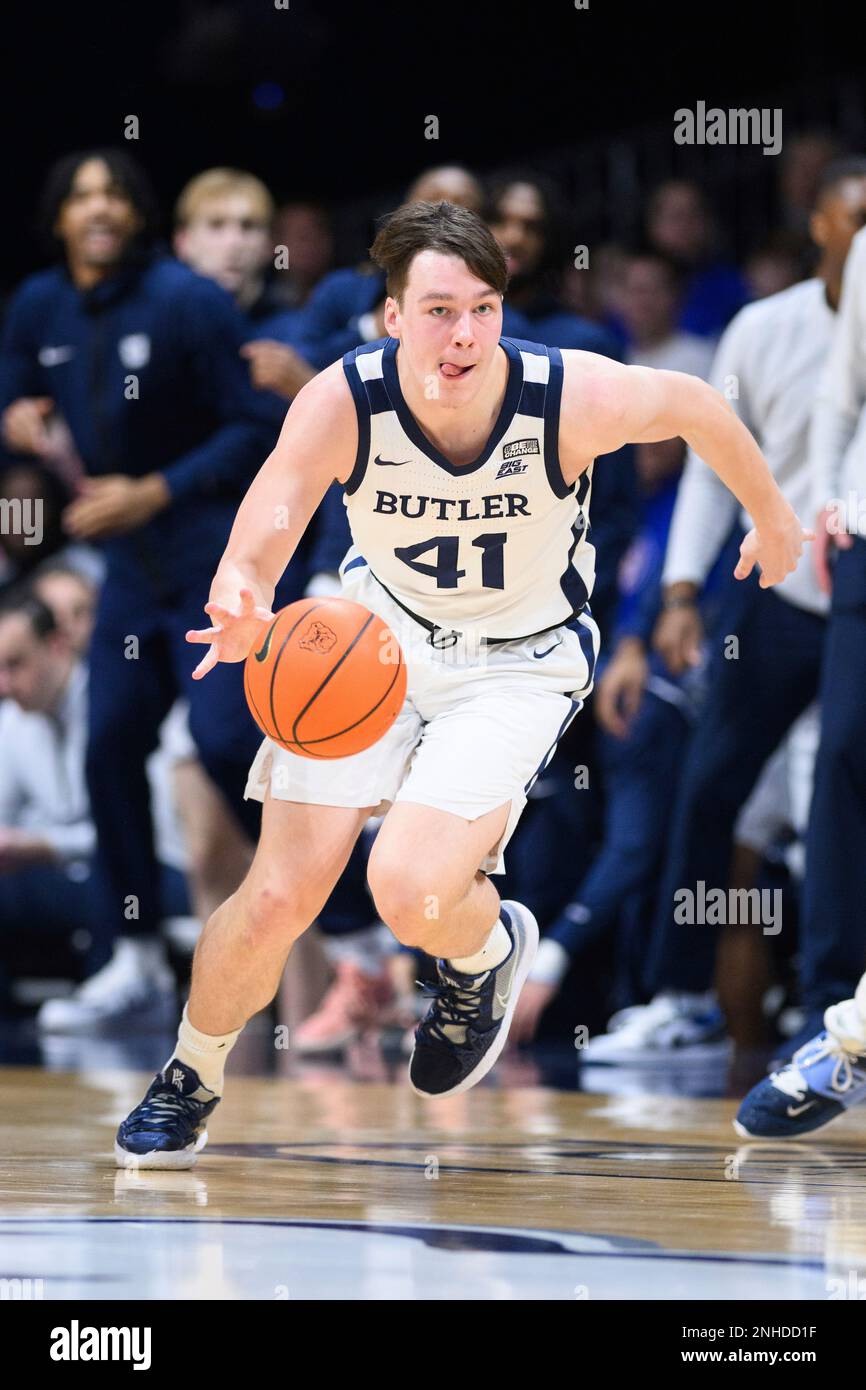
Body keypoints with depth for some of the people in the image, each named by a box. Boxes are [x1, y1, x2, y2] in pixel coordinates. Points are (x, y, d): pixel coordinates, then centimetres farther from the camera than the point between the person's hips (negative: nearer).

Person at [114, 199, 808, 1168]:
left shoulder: (574, 398, -28)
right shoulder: (340, 406, -26)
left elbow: (696, 406, -7)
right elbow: (251, 558, -33)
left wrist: (772, 517, 10)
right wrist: (243, 610, -58)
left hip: (520, 662, -2)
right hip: (379, 628, 2)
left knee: (411, 893, -23)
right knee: (280, 897, -4)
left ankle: (489, 951, 16)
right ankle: (186, 1086, 25)